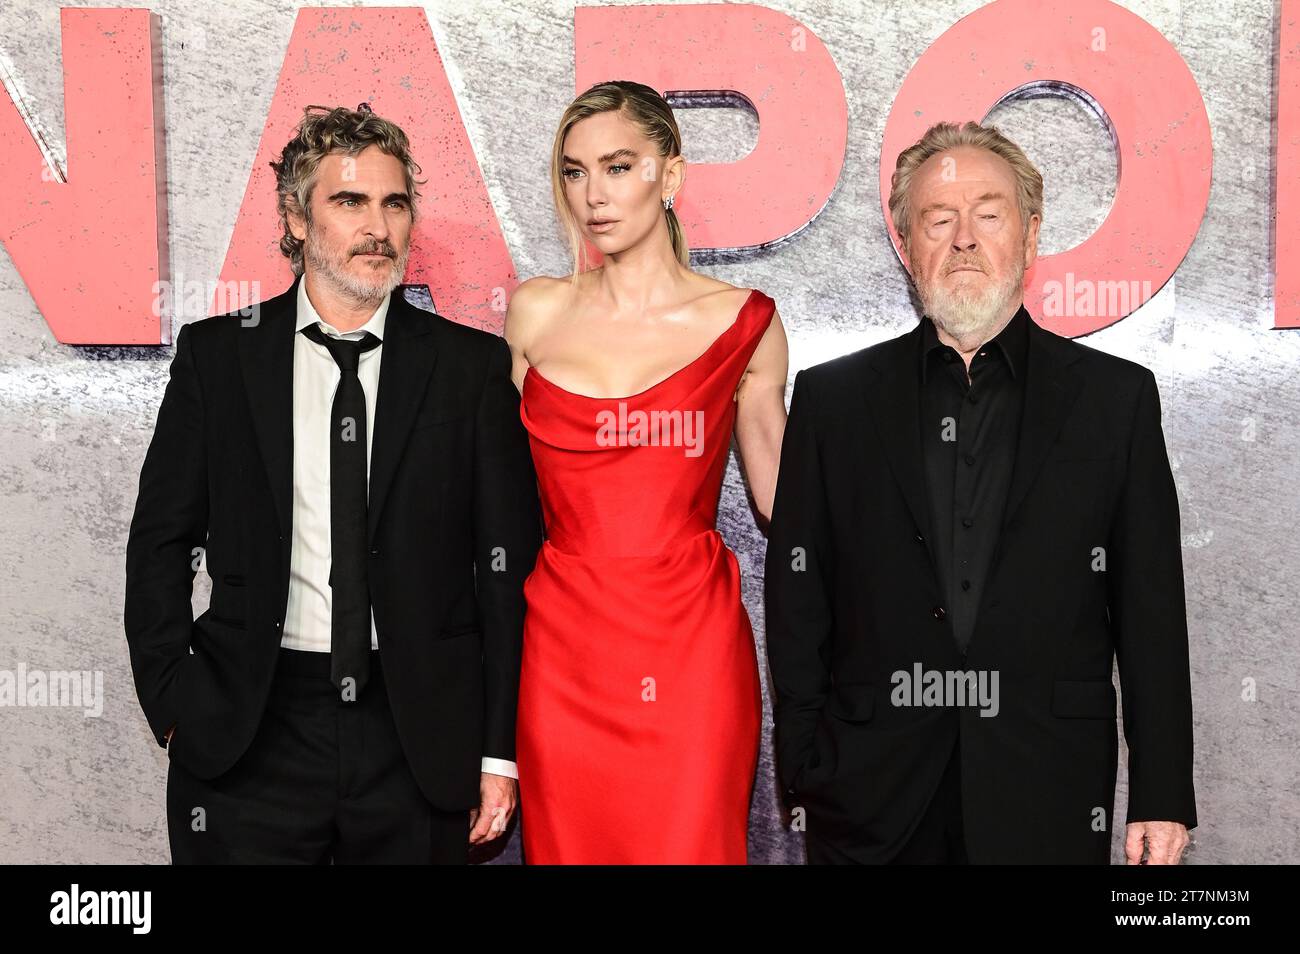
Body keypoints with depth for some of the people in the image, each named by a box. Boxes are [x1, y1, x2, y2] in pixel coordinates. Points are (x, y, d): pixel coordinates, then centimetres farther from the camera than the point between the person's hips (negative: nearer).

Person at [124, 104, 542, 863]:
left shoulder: (473, 365, 1)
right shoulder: (217, 353, 4)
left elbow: (509, 565, 0)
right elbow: (162, 538, 7)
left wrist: (500, 750, -2)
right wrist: (175, 702, -3)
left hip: (422, 743, 0)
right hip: (250, 739, 0)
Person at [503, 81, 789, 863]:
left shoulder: (743, 323, 1)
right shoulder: (535, 313, 6)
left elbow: (785, 499, 10)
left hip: (694, 650, -2)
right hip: (565, 650, 2)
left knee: (692, 846, 2)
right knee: (569, 846, 8)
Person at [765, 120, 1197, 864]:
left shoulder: (1115, 397, 3)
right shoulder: (832, 398, 4)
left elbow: (1152, 611, 2)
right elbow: (797, 600, 3)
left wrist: (1162, 797, -1)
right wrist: (802, 774, -1)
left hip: (1047, 801, 0)